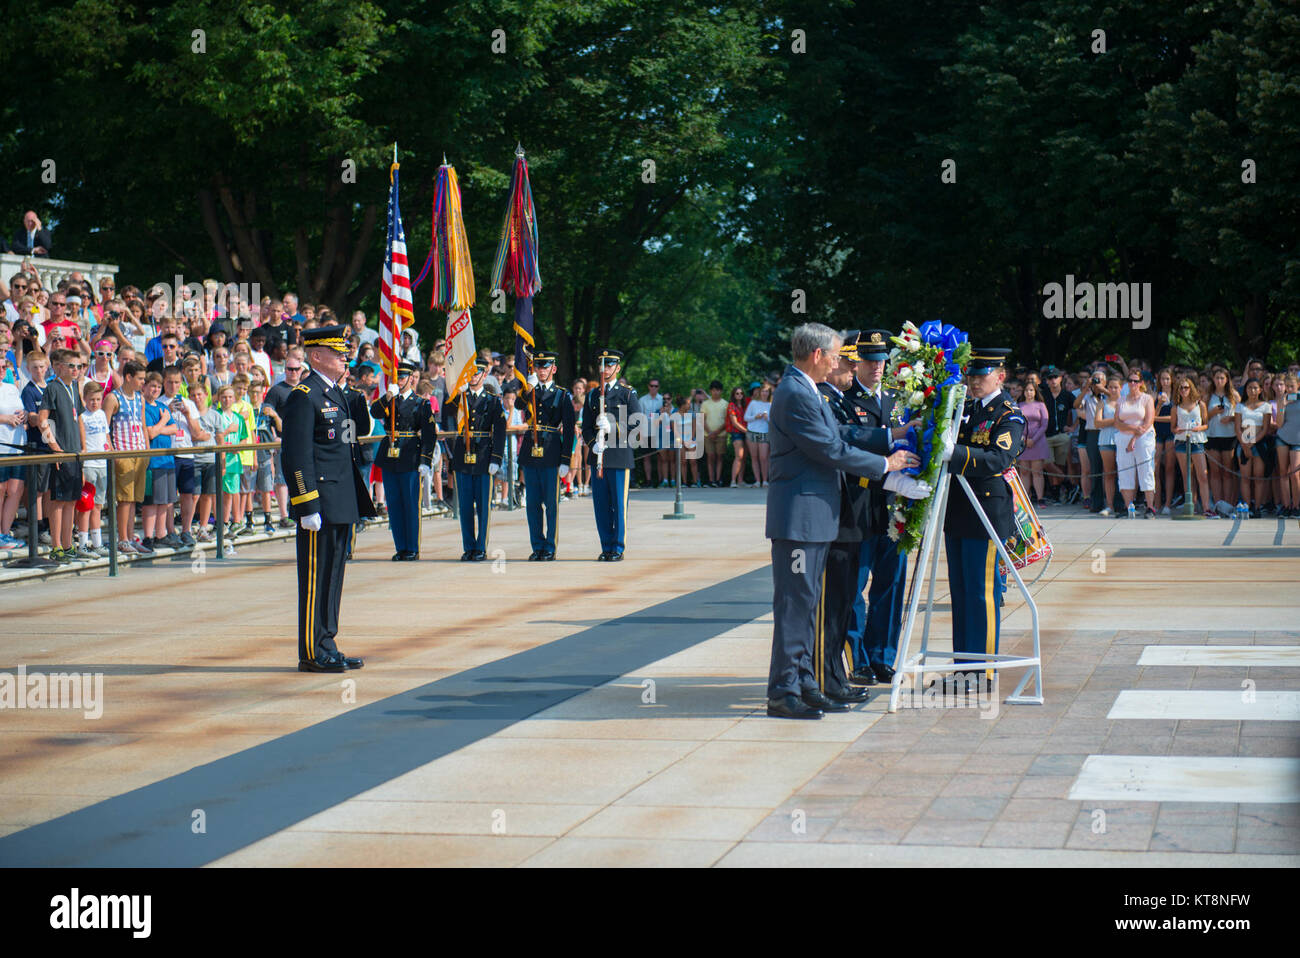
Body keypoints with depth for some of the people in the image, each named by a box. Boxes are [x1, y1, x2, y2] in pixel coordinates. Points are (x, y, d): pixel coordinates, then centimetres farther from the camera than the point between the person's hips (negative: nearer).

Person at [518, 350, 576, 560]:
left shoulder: (562, 395, 3)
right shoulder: (529, 392, 13)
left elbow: (568, 430, -1)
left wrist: (565, 461, -7)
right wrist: (530, 386, -19)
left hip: (551, 456, -3)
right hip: (530, 453, 4)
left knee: (551, 504, -1)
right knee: (532, 504, 6)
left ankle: (549, 549, 4)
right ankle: (537, 548, 13)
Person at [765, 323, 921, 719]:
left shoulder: (807, 391, 16)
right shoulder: (796, 395, -18)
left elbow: (839, 433, 18)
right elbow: (833, 450, -18)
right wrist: (885, 464, -9)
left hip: (814, 515, 11)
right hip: (798, 515, -11)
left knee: (806, 604, 13)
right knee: (793, 603, -7)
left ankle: (804, 684, 19)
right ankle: (783, 693, -3)